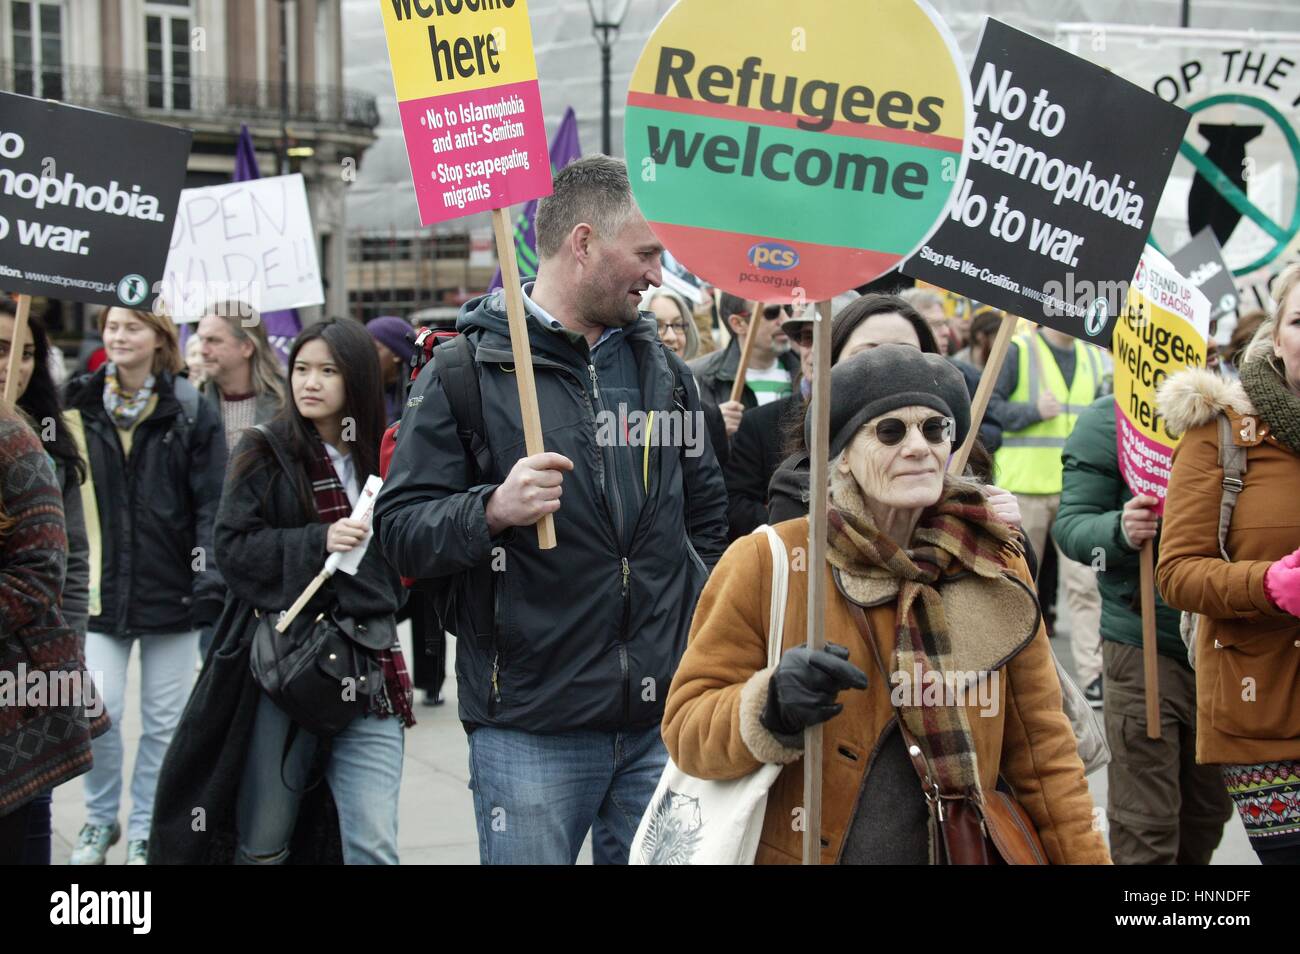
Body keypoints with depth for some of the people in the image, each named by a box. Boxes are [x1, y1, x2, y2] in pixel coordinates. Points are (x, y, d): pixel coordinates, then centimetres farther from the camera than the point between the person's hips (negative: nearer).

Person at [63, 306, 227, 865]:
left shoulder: (190, 412, -2)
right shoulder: (81, 407, 5)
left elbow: (212, 503, -4)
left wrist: (209, 578, -13)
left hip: (170, 588, -1)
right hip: (101, 586, 1)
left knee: (164, 720, 7)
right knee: (98, 710, -7)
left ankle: (144, 828, 23)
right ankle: (100, 818, 17)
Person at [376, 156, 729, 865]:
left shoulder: (664, 369, 13)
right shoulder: (468, 371, -5)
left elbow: (706, 518, 24)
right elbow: (400, 530, -10)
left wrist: (699, 619, 12)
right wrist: (493, 512, -27)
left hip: (661, 722, 5)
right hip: (529, 730, -5)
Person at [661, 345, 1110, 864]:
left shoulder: (995, 568, -2)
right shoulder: (764, 564, -11)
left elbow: (1040, 748, 3)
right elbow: (686, 727, -11)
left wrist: (1084, 857, -3)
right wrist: (771, 706, -29)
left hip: (956, 850, 3)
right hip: (798, 849, -2)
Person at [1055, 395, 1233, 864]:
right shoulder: (1107, 420, -6)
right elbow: (1070, 523, -10)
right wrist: (1121, 531, -29)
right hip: (1145, 646, -5)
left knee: (1207, 816, 16)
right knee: (1146, 829, -3)